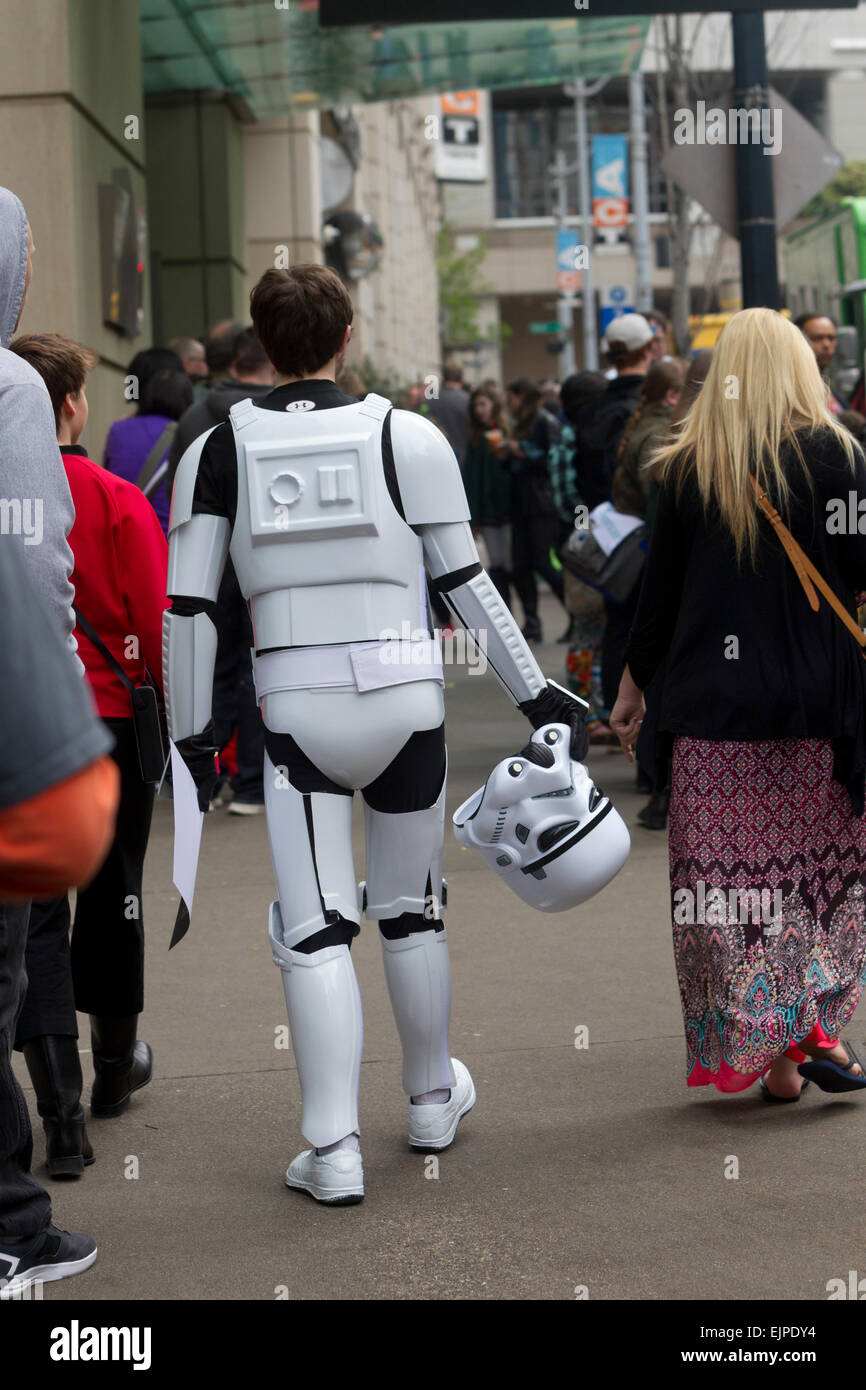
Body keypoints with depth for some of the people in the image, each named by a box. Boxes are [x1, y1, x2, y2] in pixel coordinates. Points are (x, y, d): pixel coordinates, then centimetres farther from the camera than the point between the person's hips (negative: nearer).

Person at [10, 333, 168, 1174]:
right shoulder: (117, 503, -11)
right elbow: (160, 627, -9)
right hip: (109, 724, 0)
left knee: (33, 917, 2)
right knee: (111, 899, 18)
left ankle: (61, 1115, -8)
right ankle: (115, 1064, 37)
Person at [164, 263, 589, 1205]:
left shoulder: (218, 451, 2)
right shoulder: (407, 437, 0)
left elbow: (186, 608, 0)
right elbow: (467, 585, 3)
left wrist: (191, 738, 9)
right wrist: (538, 695, 12)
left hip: (294, 710, -1)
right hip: (406, 697, 1)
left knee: (314, 931, 3)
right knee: (410, 912, 17)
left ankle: (333, 1151, -2)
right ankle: (434, 1100, 34)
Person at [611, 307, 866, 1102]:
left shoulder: (687, 467, 2)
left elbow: (661, 586, 5)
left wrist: (634, 681, 14)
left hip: (714, 706, 1)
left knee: (735, 873, 5)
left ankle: (770, 1056, 6)